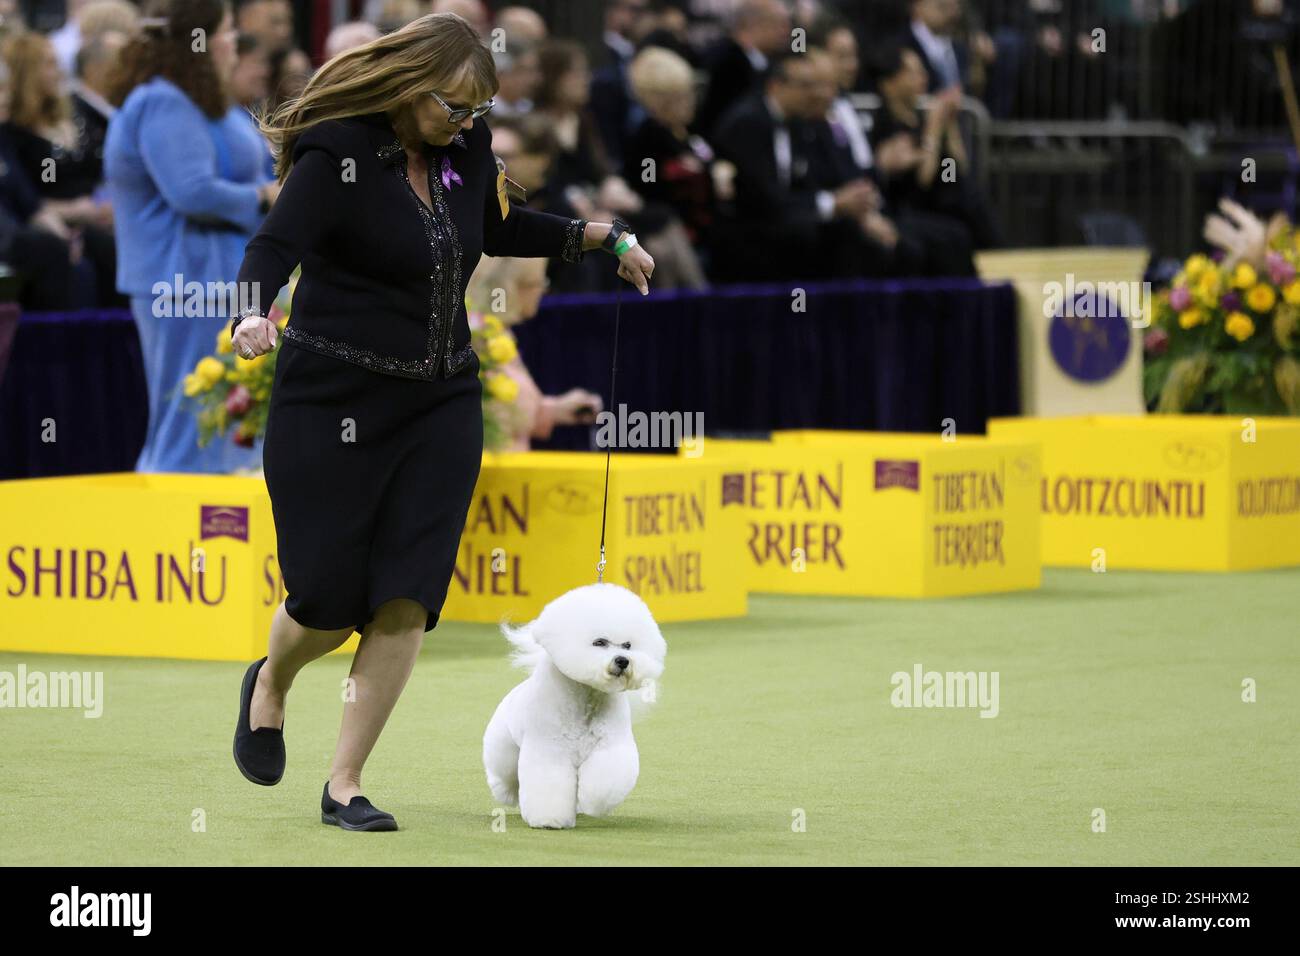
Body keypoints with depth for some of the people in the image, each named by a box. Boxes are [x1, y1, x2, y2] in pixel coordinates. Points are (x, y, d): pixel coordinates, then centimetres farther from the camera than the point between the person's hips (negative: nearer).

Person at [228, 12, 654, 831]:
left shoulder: (466, 147, 4)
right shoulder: (337, 159, -16)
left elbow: (500, 230, 23)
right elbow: (274, 247, -29)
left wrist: (601, 236, 14)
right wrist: (253, 316, -49)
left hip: (442, 403, 5)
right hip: (336, 404, -5)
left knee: (408, 598, -4)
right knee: (331, 597, -1)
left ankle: (345, 785, 5)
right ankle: (270, 685, 36)